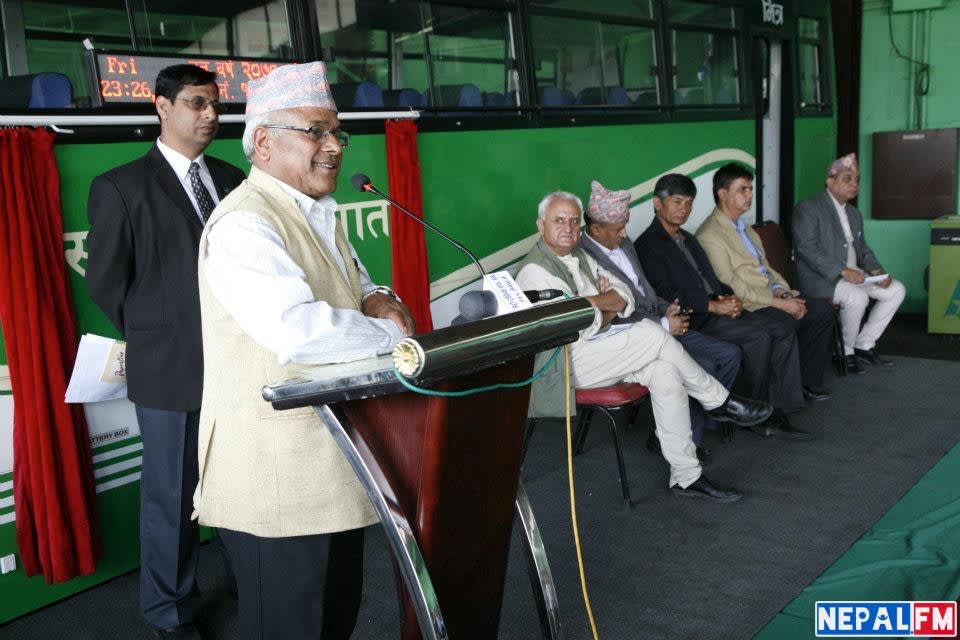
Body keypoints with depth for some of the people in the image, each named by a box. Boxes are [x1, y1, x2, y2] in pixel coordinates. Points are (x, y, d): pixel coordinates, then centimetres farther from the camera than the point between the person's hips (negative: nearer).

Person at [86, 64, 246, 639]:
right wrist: (156, 335, 2)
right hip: (172, 370, -4)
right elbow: (105, 281, -2)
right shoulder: (121, 187, -4)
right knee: (172, 499, 9)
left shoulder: (232, 180, 10)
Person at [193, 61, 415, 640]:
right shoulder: (244, 225, -20)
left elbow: (352, 282, 23)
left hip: (333, 463, 9)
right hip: (277, 478, -9)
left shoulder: (320, 215, 12)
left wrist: (377, 299, -2)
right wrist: (393, 333, -19)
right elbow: (299, 331, -35)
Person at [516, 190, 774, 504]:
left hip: (600, 349, 8)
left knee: (665, 372, -18)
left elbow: (624, 298, 9)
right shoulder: (534, 271, -12)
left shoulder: (579, 256, 16)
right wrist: (606, 309, -1)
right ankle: (720, 402, -3)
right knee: (653, 334, -22)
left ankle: (686, 476, -13)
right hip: (570, 363, -8)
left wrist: (591, 302, -9)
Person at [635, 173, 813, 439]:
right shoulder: (647, 246, -5)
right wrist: (715, 306, -19)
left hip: (719, 310, 9)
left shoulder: (688, 239, 24)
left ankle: (777, 412, -10)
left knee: (784, 333, -7)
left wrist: (731, 298, 0)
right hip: (692, 320, -9)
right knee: (758, 336, -25)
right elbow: (667, 295, -15)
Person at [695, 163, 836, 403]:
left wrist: (781, 290, 1)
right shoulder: (710, 235, -10)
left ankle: (808, 382, 2)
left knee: (823, 310, -7)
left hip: (771, 297, 9)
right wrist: (778, 303, -17)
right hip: (745, 308, -9)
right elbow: (730, 286, -17)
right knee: (787, 322, -31)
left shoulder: (746, 228, 22)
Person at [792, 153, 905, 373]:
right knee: (858, 297, -32)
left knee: (896, 289, -4)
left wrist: (876, 270, 0)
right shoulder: (807, 207, -9)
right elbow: (807, 248, -19)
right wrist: (843, 271, -26)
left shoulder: (854, 213, 19)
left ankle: (864, 344, 5)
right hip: (820, 277, -9)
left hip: (853, 273, 9)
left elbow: (862, 248, 22)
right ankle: (846, 352, -10)